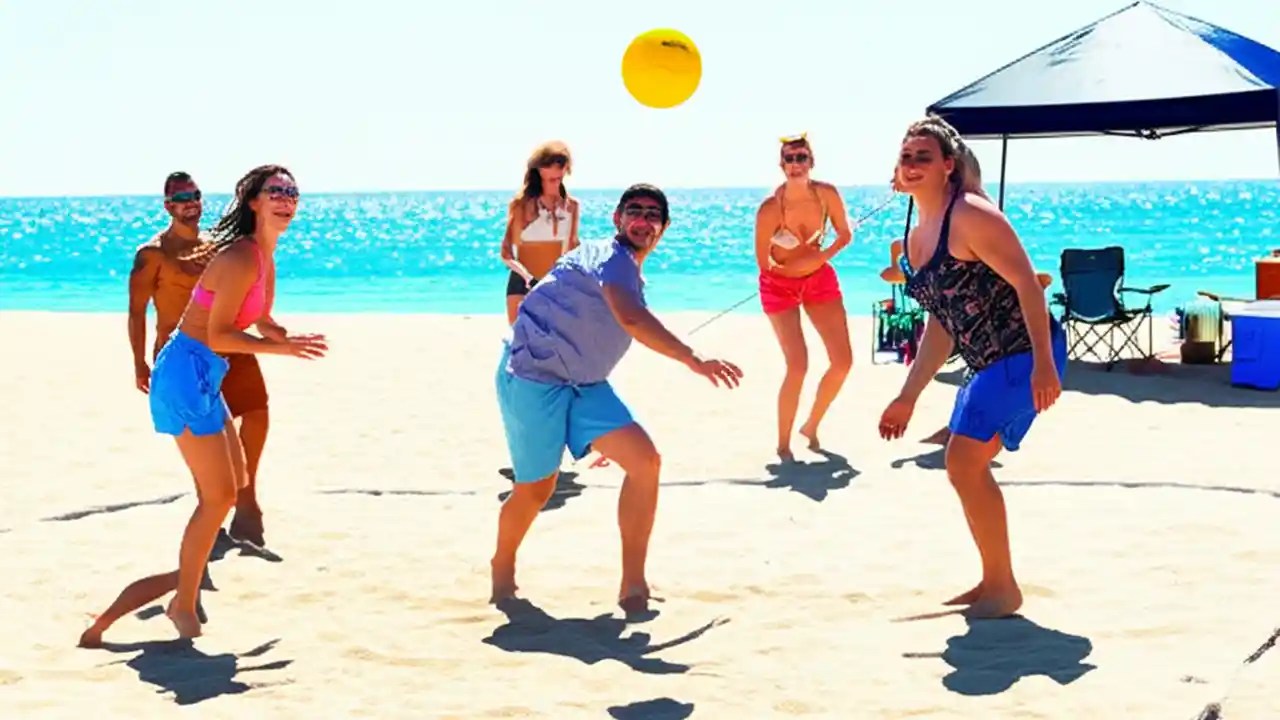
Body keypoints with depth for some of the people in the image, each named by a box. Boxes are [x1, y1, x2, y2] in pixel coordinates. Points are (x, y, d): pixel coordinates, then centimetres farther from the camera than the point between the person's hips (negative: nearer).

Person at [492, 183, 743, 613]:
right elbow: (630, 317, -35)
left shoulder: (629, 276, 15)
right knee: (535, 491, 3)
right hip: (534, 377, -8)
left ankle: (633, 586, -6)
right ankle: (502, 568, 35)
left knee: (645, 461, -11)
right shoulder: (612, 257, -15)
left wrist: (603, 438, 24)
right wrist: (695, 362, -37)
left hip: (583, 383, 8)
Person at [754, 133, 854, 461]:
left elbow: (845, 234, -1)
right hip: (781, 285, -4)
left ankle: (811, 427, 23)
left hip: (819, 278, 4)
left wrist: (822, 257, -15)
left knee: (843, 362, 0)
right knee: (798, 366, -16)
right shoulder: (770, 208, -26)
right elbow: (764, 263, -16)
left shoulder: (827, 194, -16)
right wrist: (795, 269, -14)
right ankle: (783, 444, 2)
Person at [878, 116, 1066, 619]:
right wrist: (908, 398, 18)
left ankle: (1003, 588, 1)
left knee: (965, 465, -12)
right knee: (967, 466, 15)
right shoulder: (915, 239, 12)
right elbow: (942, 321, 18)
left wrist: (1044, 365, -27)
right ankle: (992, 583, 29)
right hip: (990, 364, 10)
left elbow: (1027, 282, -20)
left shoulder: (970, 217, -16)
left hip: (1025, 356, -10)